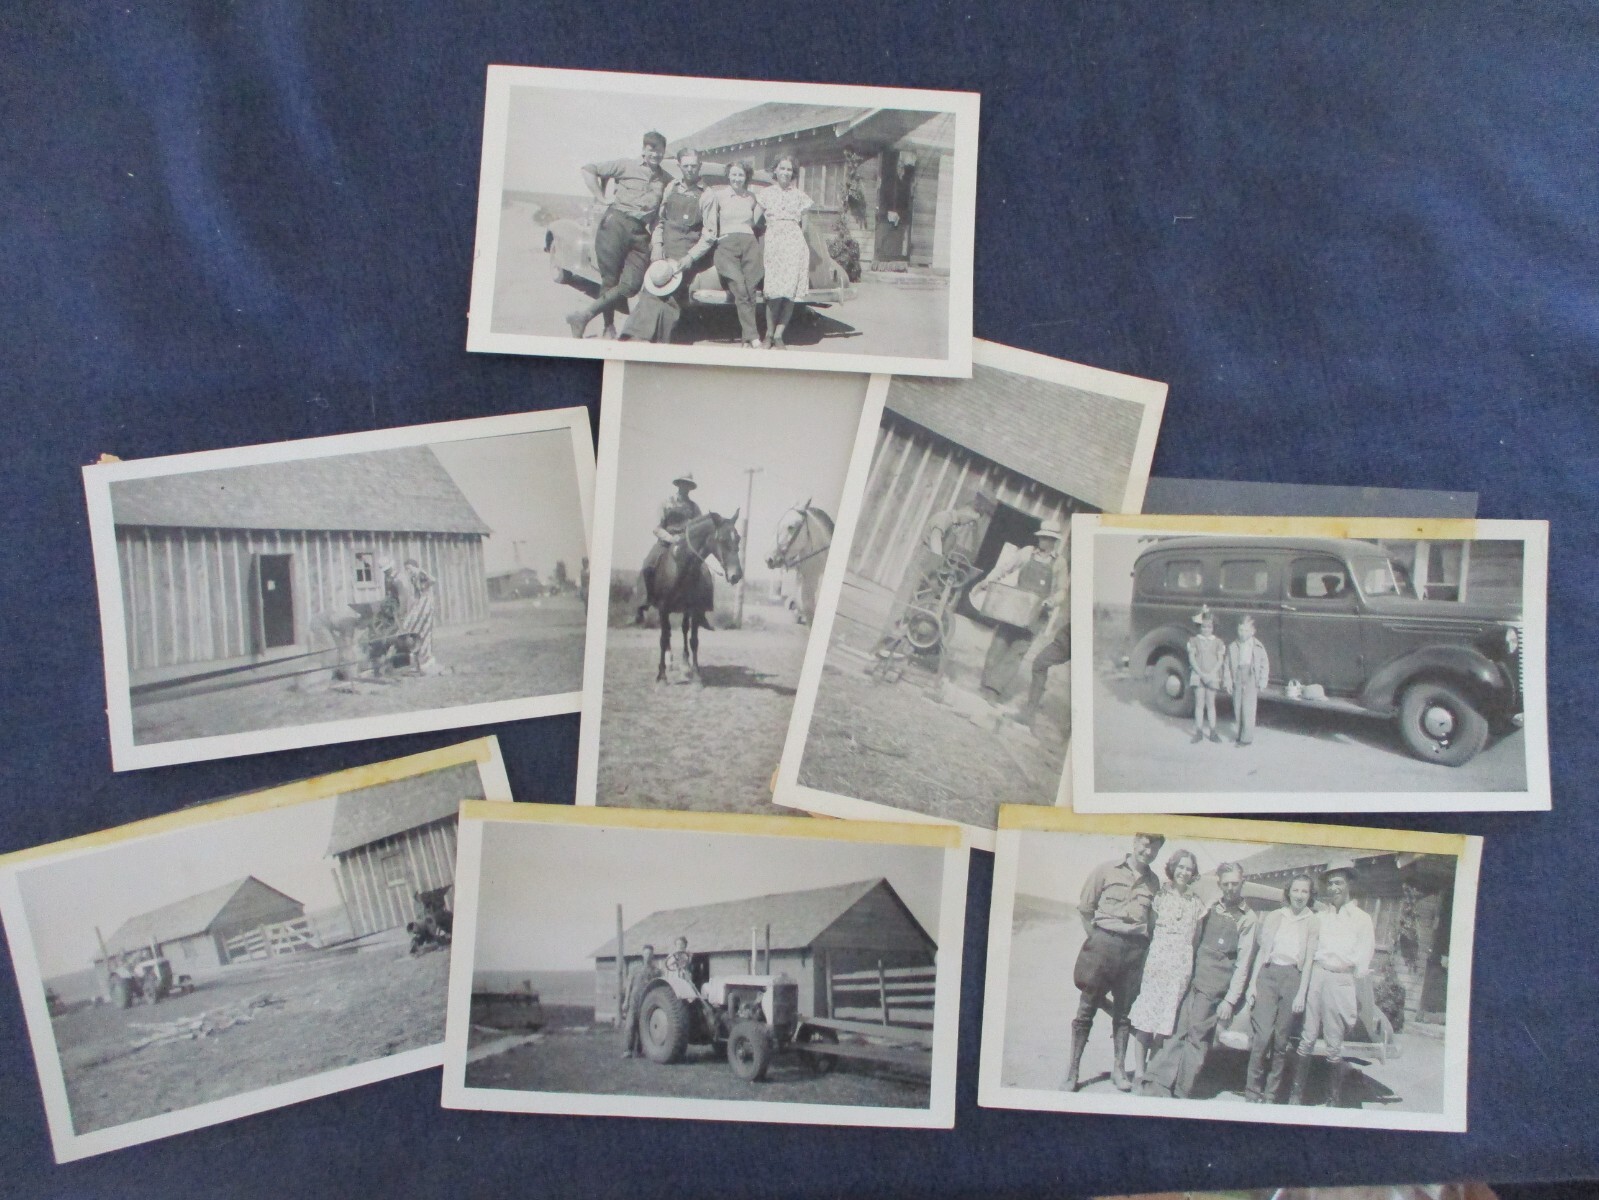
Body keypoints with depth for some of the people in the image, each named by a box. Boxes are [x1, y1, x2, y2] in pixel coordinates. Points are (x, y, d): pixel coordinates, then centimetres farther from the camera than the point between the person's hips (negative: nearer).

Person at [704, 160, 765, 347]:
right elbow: (710, 223, 14)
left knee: (750, 290, -13)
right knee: (740, 290, -20)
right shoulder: (718, 195, 12)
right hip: (727, 245, -2)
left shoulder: (752, 197, 20)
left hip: (749, 244, 3)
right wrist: (711, 234, 0)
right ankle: (753, 337, -25)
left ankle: (747, 338, -11)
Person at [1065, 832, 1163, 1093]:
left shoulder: (1154, 882, 10)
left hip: (1135, 950, 3)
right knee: (1087, 1008, 1)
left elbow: (1154, 920, 15)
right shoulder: (1107, 870, 1)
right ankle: (1072, 1072, 6)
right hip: (1103, 942, -2)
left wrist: (1143, 948, 3)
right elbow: (1085, 909, 4)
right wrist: (1095, 939, 1)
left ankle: (1118, 1069, 21)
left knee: (1124, 1011, 8)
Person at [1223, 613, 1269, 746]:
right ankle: (1241, 734, 23)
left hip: (1251, 681, -3)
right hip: (1237, 679, 3)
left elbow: (1264, 665, 5)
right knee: (1237, 708, 9)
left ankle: (1247, 737, 1)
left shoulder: (1258, 647, -1)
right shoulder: (1233, 646, 4)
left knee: (1248, 709, -5)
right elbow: (1226, 664, 7)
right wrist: (1227, 681, 0)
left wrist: (1262, 683, 1)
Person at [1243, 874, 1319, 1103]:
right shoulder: (1274, 916, 11)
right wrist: (1252, 984, 6)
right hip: (1268, 975, 0)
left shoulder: (1313, 921, 6)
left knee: (1282, 1041, 1)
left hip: (1293, 978, 0)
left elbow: (1309, 960, 3)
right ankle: (1252, 1093, -4)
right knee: (1262, 1035, -11)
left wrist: (1301, 993, -3)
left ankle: (1271, 1095, 10)